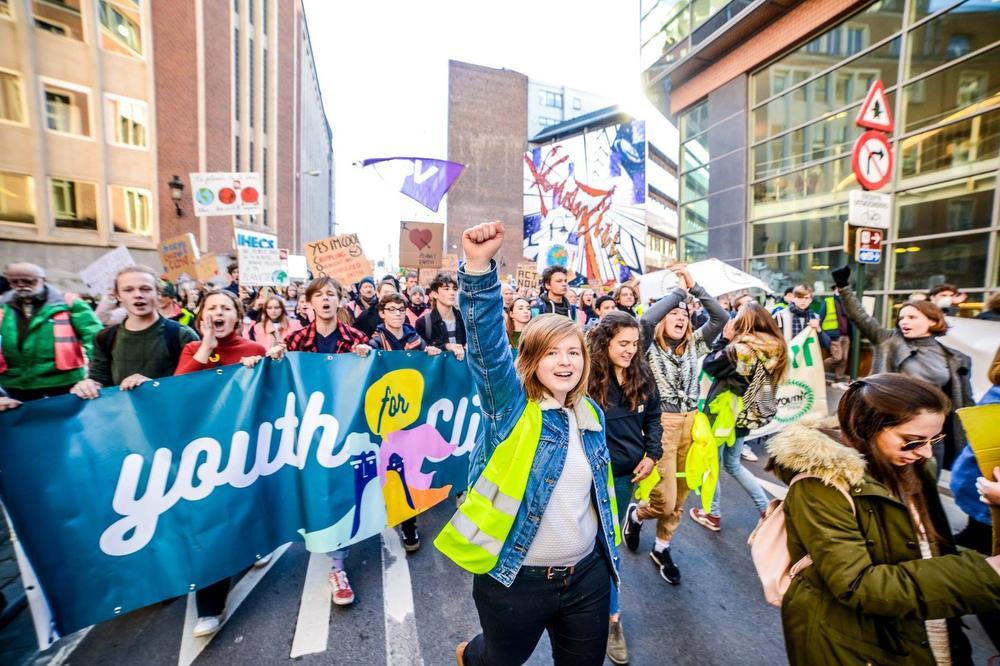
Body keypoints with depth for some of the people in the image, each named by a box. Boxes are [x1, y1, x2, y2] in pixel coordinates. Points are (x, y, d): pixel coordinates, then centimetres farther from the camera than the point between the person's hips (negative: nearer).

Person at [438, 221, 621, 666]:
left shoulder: (592, 415, 0)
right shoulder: (510, 405, -16)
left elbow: (601, 495, 11)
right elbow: (487, 343, -33)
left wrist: (610, 556, 17)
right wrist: (479, 266, -44)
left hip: (587, 575, 4)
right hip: (515, 579, -4)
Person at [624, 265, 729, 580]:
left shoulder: (694, 345, 10)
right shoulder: (651, 346, -3)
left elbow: (721, 317, 1)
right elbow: (646, 319, -23)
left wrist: (694, 287, -4)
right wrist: (679, 290, -12)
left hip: (691, 422, 5)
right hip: (661, 423, -5)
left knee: (679, 496, 13)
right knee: (664, 501, -6)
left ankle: (661, 548, 34)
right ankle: (635, 514, 27)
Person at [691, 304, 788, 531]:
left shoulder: (740, 347, -24)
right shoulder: (775, 346, -1)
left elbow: (709, 366, -14)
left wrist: (725, 338, -8)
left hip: (726, 411, -7)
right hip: (747, 413, 7)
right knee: (733, 464, 25)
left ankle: (713, 515, 25)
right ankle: (767, 508, 29)